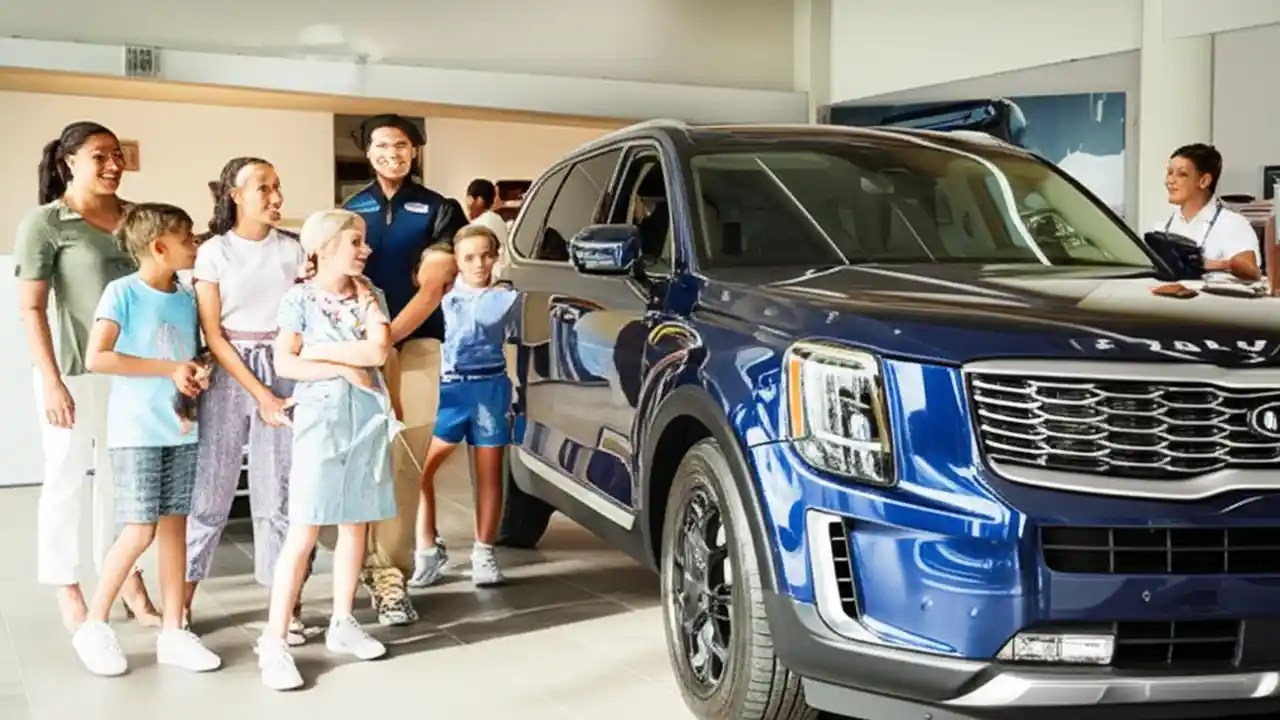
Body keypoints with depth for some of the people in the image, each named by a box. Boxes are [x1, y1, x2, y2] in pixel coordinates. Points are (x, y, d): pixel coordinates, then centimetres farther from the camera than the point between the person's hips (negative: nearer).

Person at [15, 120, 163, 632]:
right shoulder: (44, 223, -7)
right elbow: (31, 309, -9)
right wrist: (52, 381, -15)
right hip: (75, 369, -4)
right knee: (66, 479, 6)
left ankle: (128, 582, 23)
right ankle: (69, 593, 17)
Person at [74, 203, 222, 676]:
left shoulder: (187, 298, 9)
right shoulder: (123, 292, -9)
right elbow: (96, 358, -17)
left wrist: (198, 374, -4)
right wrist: (169, 370, -16)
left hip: (181, 428, 6)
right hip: (136, 431, -6)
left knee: (174, 527, 7)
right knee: (139, 532, -7)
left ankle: (172, 632, 14)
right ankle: (93, 626, 10)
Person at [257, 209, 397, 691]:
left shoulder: (370, 296, 7)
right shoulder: (300, 298, -2)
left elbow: (379, 350, -8)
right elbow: (284, 363, -9)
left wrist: (317, 350, -8)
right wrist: (345, 368, -11)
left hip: (367, 417, 4)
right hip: (320, 416, -4)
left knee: (356, 525, 9)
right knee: (304, 532, -7)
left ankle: (342, 624, 22)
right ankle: (274, 642, -5)